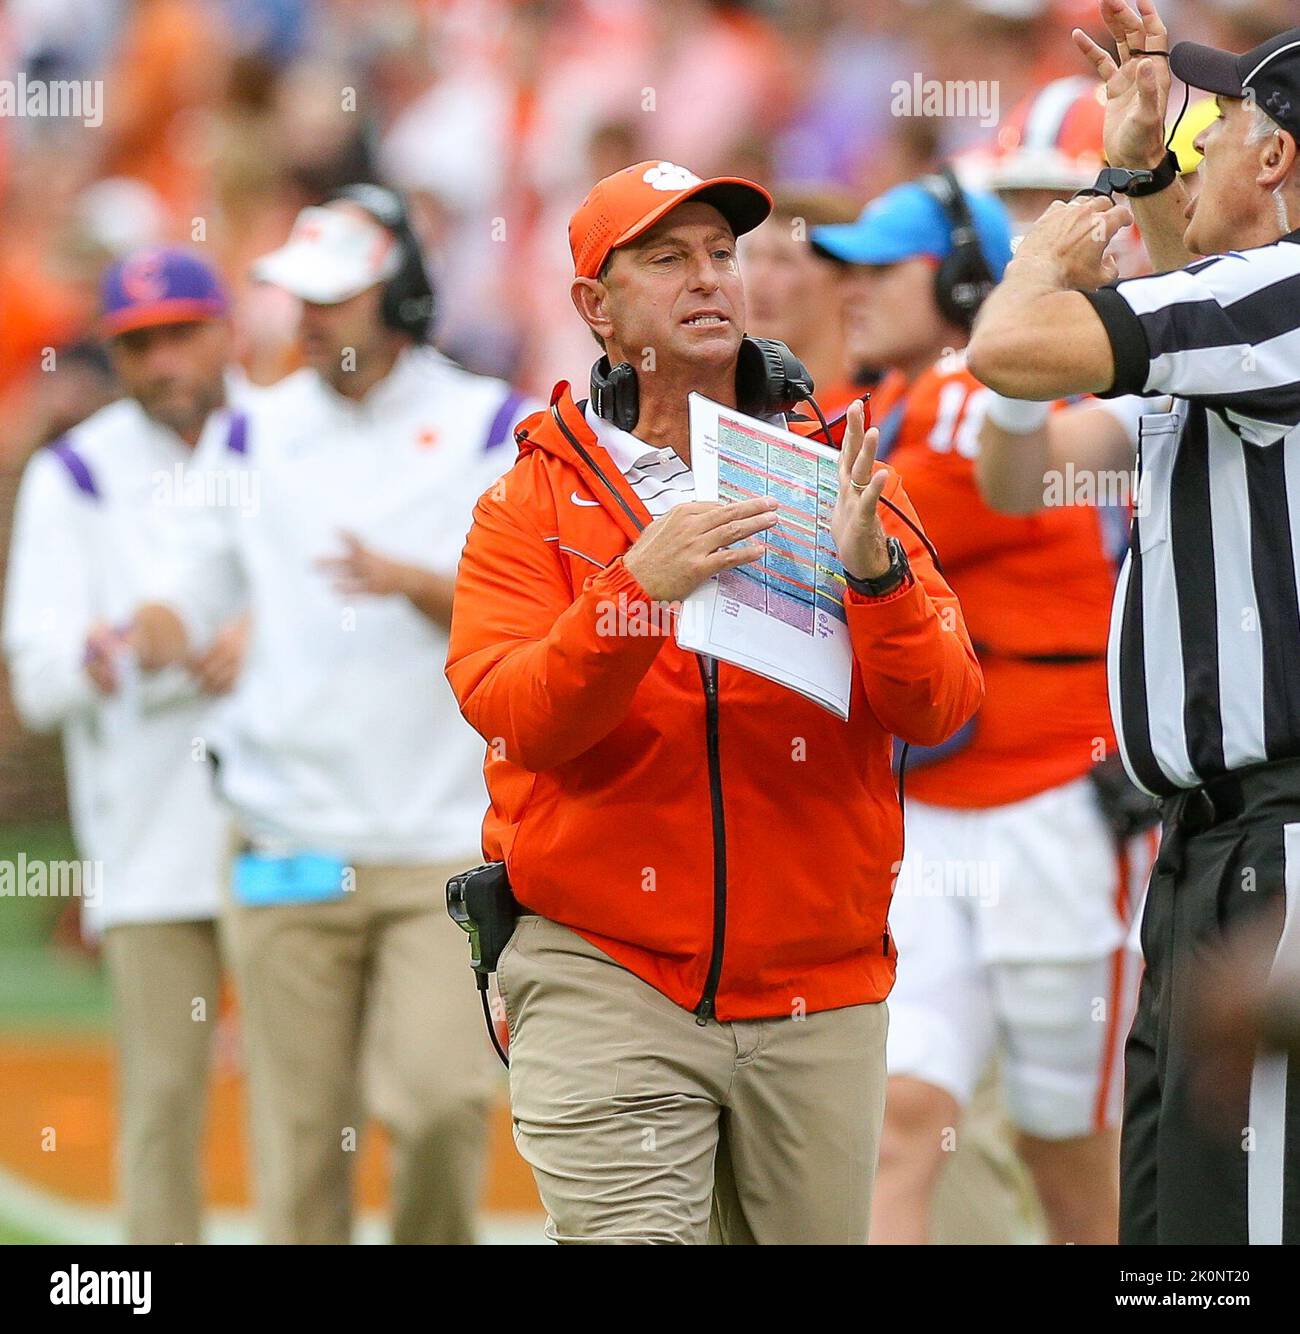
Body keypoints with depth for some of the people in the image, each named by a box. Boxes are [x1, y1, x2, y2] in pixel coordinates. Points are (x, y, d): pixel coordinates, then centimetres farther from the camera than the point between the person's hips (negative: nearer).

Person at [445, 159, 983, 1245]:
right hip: (604, 986, -3)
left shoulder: (836, 481, 9)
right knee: (630, 1236, -17)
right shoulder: (535, 502, 5)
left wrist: (874, 571, -21)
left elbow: (938, 708, -2)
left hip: (818, 998, 3)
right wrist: (638, 588, -26)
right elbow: (516, 717, -11)